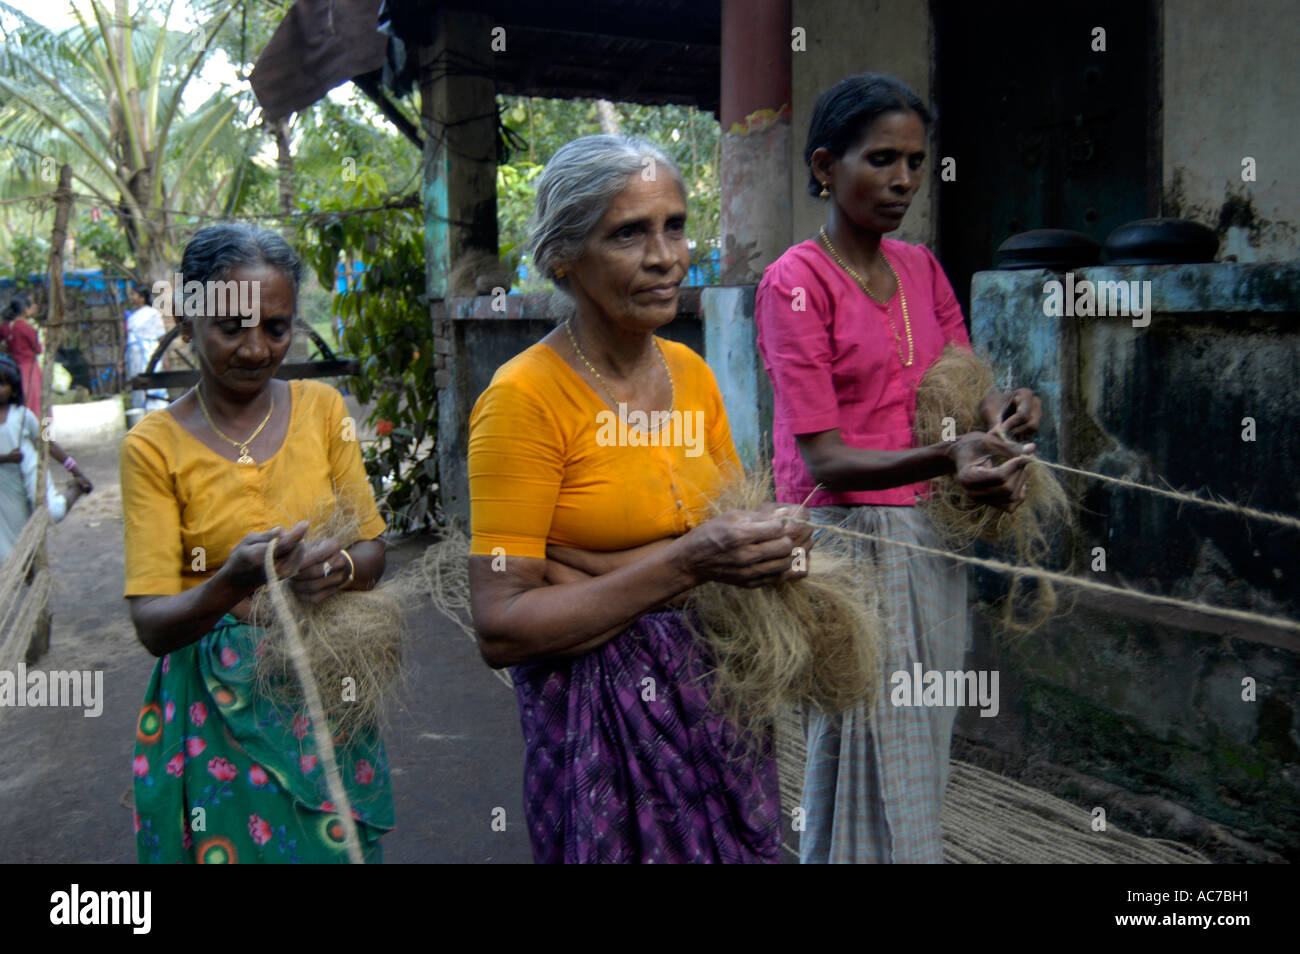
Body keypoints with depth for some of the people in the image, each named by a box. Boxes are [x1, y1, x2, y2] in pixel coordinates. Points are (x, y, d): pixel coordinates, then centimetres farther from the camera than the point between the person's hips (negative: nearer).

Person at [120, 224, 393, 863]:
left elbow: (373, 551, 4)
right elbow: (152, 625, -13)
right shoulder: (154, 445, -8)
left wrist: (336, 569, -20)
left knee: (339, 845, 11)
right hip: (218, 705, -2)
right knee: (234, 843, 7)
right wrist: (235, 582, -33)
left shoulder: (321, 407, 0)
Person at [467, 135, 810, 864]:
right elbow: (501, 630, -19)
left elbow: (741, 537, 2)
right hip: (597, 715, -6)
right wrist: (683, 564, -24)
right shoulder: (525, 396, -16)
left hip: (714, 694, 6)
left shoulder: (692, 373, 4)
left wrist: (595, 571, -15)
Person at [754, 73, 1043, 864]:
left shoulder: (922, 268, 11)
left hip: (929, 539, 7)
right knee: (868, 760, 0)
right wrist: (942, 460, -33)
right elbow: (824, 458, -17)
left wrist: (1004, 409, -11)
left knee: (923, 759, 14)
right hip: (845, 536, -6)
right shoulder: (796, 282, -11)